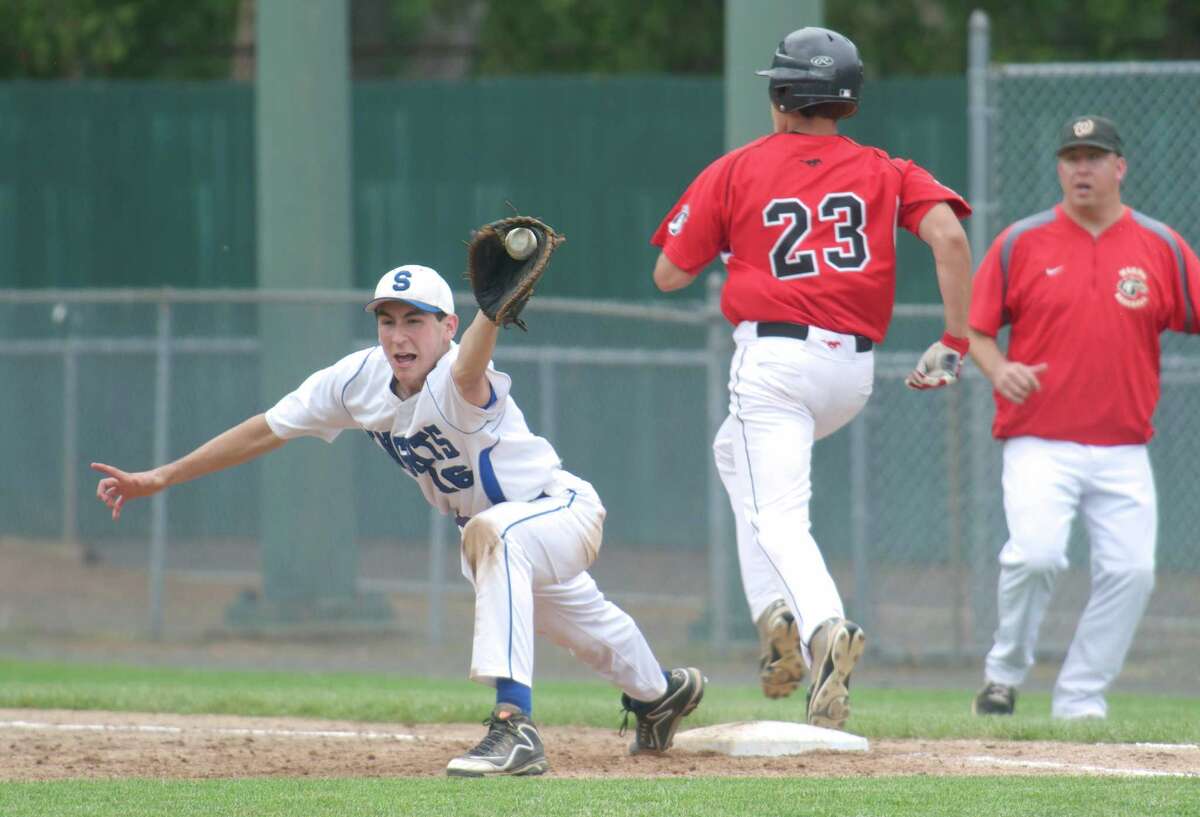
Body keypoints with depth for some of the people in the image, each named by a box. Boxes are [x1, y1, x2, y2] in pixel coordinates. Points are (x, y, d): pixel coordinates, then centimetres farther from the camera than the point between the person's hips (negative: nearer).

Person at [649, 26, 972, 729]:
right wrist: (956, 345, -3)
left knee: (777, 519, -11)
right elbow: (949, 236, -5)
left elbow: (669, 276, 10)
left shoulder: (734, 172, 7)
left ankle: (825, 629, -40)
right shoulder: (885, 172, 12)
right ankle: (777, 612, 16)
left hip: (774, 359, -5)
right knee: (734, 451, 30)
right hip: (854, 374, 5)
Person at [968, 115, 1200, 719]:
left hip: (1123, 450, 3)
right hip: (1040, 443, -2)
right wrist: (998, 369, -14)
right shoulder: (1020, 244, 3)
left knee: (1130, 569, -7)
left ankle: (1079, 701, 7)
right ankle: (1004, 675, 1)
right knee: (1036, 552, -22)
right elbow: (974, 328, 7)